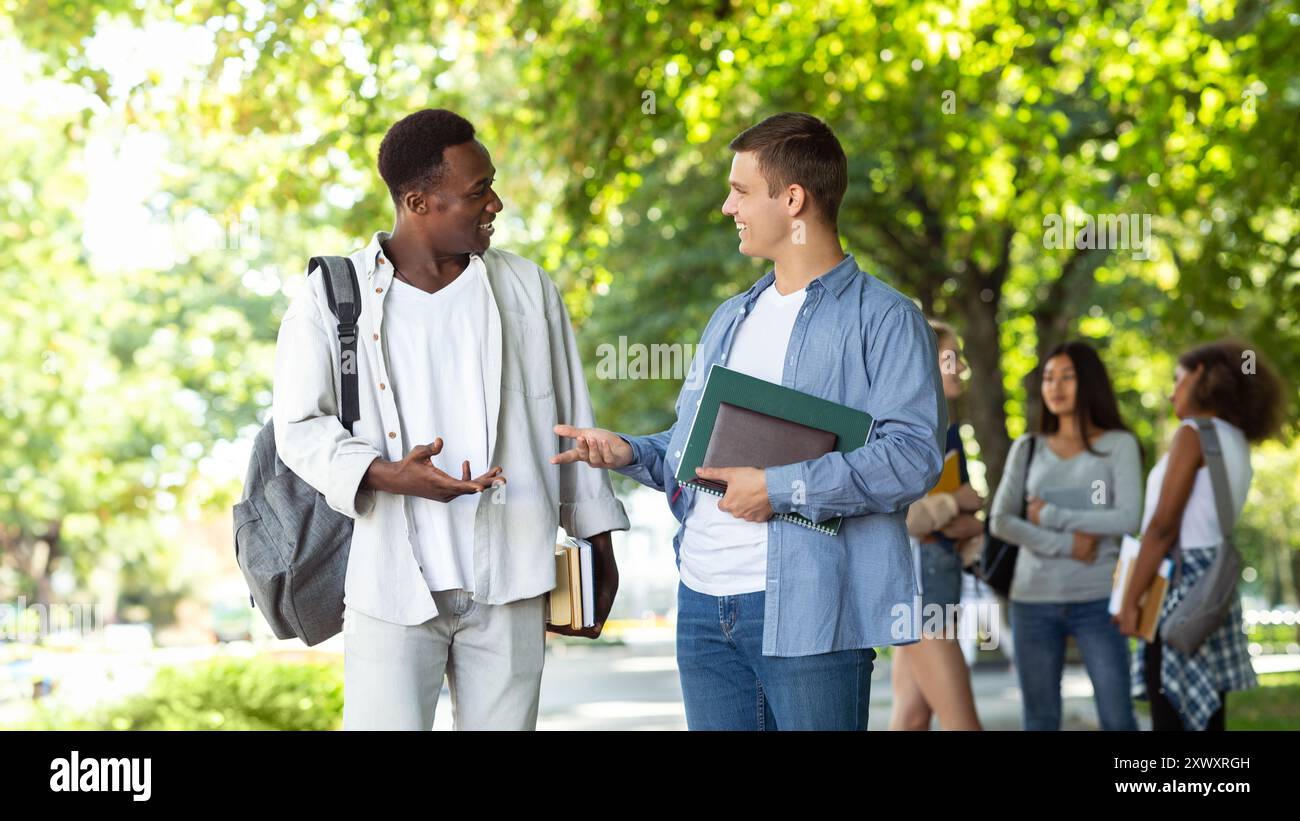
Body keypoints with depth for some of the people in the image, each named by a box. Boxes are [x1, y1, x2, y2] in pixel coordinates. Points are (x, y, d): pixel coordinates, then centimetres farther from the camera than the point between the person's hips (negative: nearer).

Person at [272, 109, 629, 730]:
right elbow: (301, 427, -2)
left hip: (509, 584, 3)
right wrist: (388, 476, -20)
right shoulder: (331, 295, 2)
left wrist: (597, 543, 14)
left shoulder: (526, 287, 11)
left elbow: (571, 419, 15)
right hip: (392, 583, -3)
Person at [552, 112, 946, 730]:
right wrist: (630, 452, 8)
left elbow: (914, 455, -16)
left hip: (808, 609, -7)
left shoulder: (884, 319, -4)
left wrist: (781, 489, -20)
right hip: (703, 602, 7)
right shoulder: (730, 319, 22)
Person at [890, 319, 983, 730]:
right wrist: (957, 503, -12)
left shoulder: (948, 429, 14)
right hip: (916, 576, -9)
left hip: (943, 574, 9)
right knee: (962, 723, -9)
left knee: (912, 718, 9)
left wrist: (971, 525, -3)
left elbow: (963, 514, 20)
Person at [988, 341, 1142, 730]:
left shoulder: (1119, 445, 2)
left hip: (1096, 599, -3)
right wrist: (1065, 545, -12)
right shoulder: (1027, 449, 10)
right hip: (1034, 599, 3)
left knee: (1117, 718, -6)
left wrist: (1049, 515, -7)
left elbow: (1127, 518, -10)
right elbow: (1000, 521, 0)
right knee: (1039, 720, 5)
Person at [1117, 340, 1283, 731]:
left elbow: (1163, 527, -15)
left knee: (1174, 719, -7)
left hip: (1184, 585, -9)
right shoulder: (1236, 442, 17)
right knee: (1205, 720, 10)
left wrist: (1130, 600, -14)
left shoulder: (1194, 434, -9)